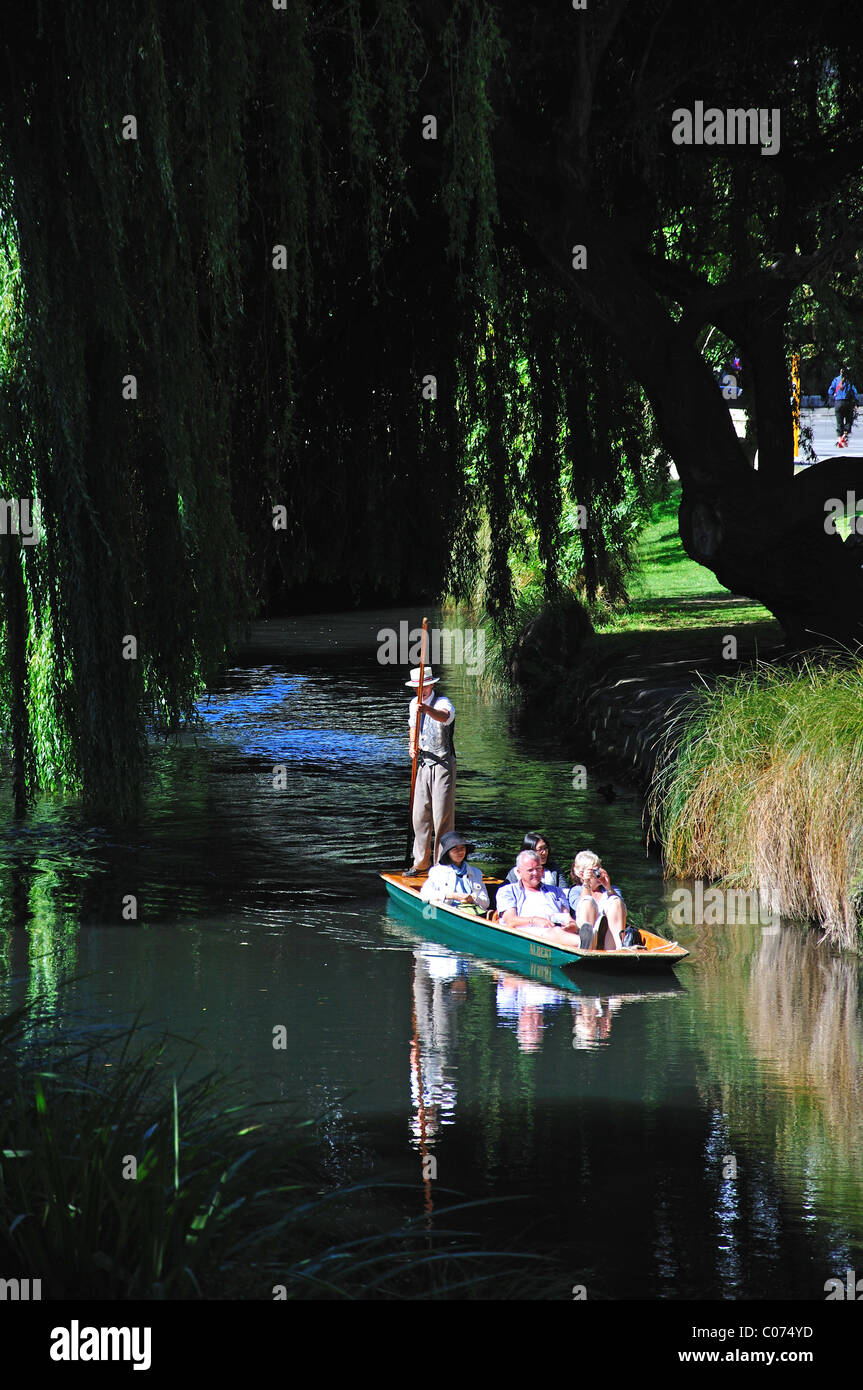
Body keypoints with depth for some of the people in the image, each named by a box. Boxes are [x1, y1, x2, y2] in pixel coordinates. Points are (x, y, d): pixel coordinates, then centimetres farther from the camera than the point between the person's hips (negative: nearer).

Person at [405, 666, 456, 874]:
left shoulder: (442, 703, -14)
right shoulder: (414, 703, 9)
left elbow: (445, 716, -39)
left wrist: (427, 709, -59)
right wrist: (413, 744, 5)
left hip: (442, 765, -7)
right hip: (422, 764, 7)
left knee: (442, 816, -6)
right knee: (420, 814, 8)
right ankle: (421, 862, 20)